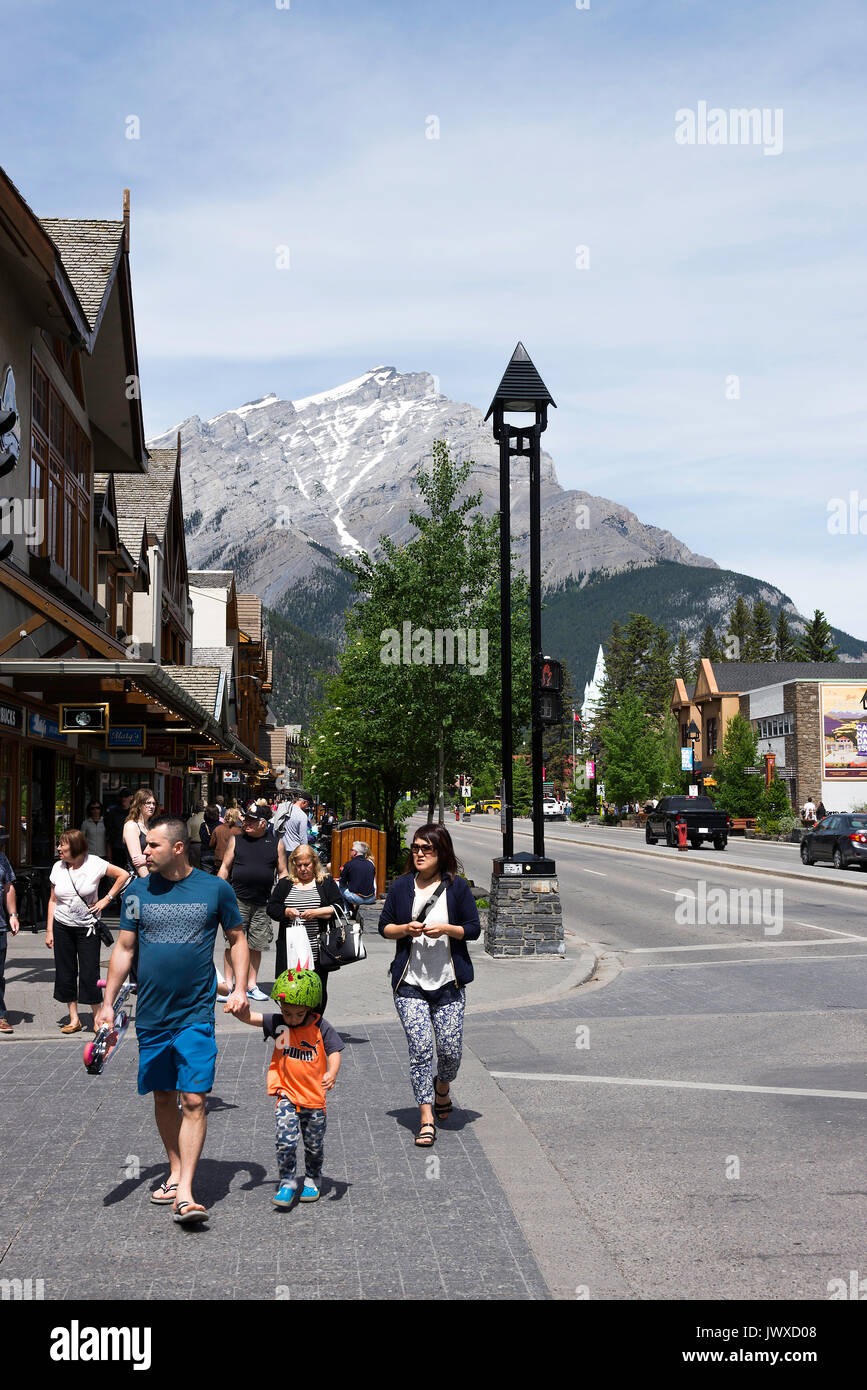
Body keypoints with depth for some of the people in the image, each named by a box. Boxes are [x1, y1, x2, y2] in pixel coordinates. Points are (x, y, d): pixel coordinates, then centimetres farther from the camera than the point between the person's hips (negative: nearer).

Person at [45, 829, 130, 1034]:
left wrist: (106, 899, -3)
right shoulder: (58, 868, 2)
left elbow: (123, 875, 0)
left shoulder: (94, 863, -7)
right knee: (65, 973, 5)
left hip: (88, 927, -3)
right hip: (62, 927, 3)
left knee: (90, 974, -5)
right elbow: (53, 900, 8)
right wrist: (49, 930, 4)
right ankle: (74, 1019, 16)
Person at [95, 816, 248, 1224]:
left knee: (193, 1100, -9)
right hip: (151, 1016, 3)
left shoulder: (215, 889, -3)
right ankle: (175, 1173, 27)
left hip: (196, 1014, -3)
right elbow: (124, 948, 8)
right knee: (163, 1098, 11)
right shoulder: (138, 891, 3)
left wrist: (239, 988, -4)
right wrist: (108, 1003, 3)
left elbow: (237, 939, 9)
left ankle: (185, 1192, -9)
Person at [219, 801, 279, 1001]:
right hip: (237, 900, -1)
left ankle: (251, 985, 18)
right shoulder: (236, 840, 4)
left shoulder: (275, 843, 5)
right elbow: (225, 868, 8)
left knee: (256, 945, 7)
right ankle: (228, 984, 8)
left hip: (263, 904, 1)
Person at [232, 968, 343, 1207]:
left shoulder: (321, 1028, -8)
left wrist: (331, 1073, -30)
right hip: (287, 1095, 0)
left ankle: (313, 1180, 37)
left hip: (314, 1097, 0)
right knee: (286, 1141, -14)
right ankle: (287, 1183, 2)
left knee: (314, 1145, 14)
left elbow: (334, 1052, -11)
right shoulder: (277, 1024, -5)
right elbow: (247, 1017, -8)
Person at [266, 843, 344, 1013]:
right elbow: (271, 908, 10)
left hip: (317, 950, -1)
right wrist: (286, 912, -10)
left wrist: (316, 912, -13)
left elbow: (338, 908, 1)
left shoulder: (326, 883, 8)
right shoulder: (284, 884, 13)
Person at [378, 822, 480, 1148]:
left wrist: (446, 929, -15)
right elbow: (384, 926, 10)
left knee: (450, 1049, 1)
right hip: (409, 984, 0)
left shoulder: (457, 887, 1)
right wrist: (404, 929, -10)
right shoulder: (401, 886, 5)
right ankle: (426, 1119, 0)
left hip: (448, 983, 0)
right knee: (420, 1050, -7)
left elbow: (473, 928, 3)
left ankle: (442, 1088, 35)